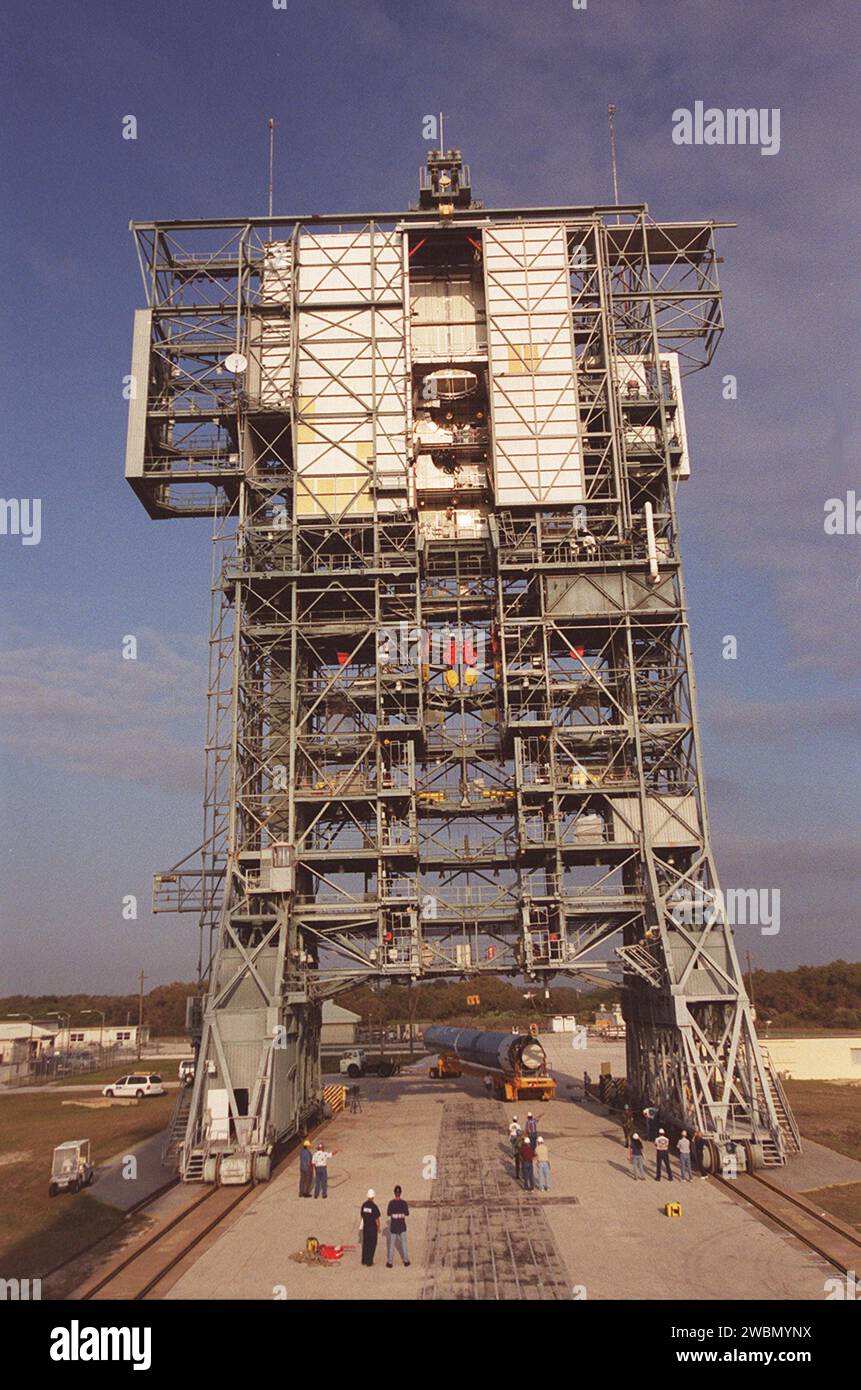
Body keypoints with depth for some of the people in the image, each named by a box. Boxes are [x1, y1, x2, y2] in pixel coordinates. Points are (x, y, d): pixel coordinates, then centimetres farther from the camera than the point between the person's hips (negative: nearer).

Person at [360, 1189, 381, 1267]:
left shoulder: (364, 1204, -5)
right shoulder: (374, 1206, -20)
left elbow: (361, 1215, 5)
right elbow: (377, 1219, -14)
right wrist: (378, 1228, 0)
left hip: (365, 1227, 5)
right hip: (373, 1228, -5)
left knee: (365, 1243, 18)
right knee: (372, 1244, 8)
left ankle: (364, 1260, 27)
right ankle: (369, 1262, 11)